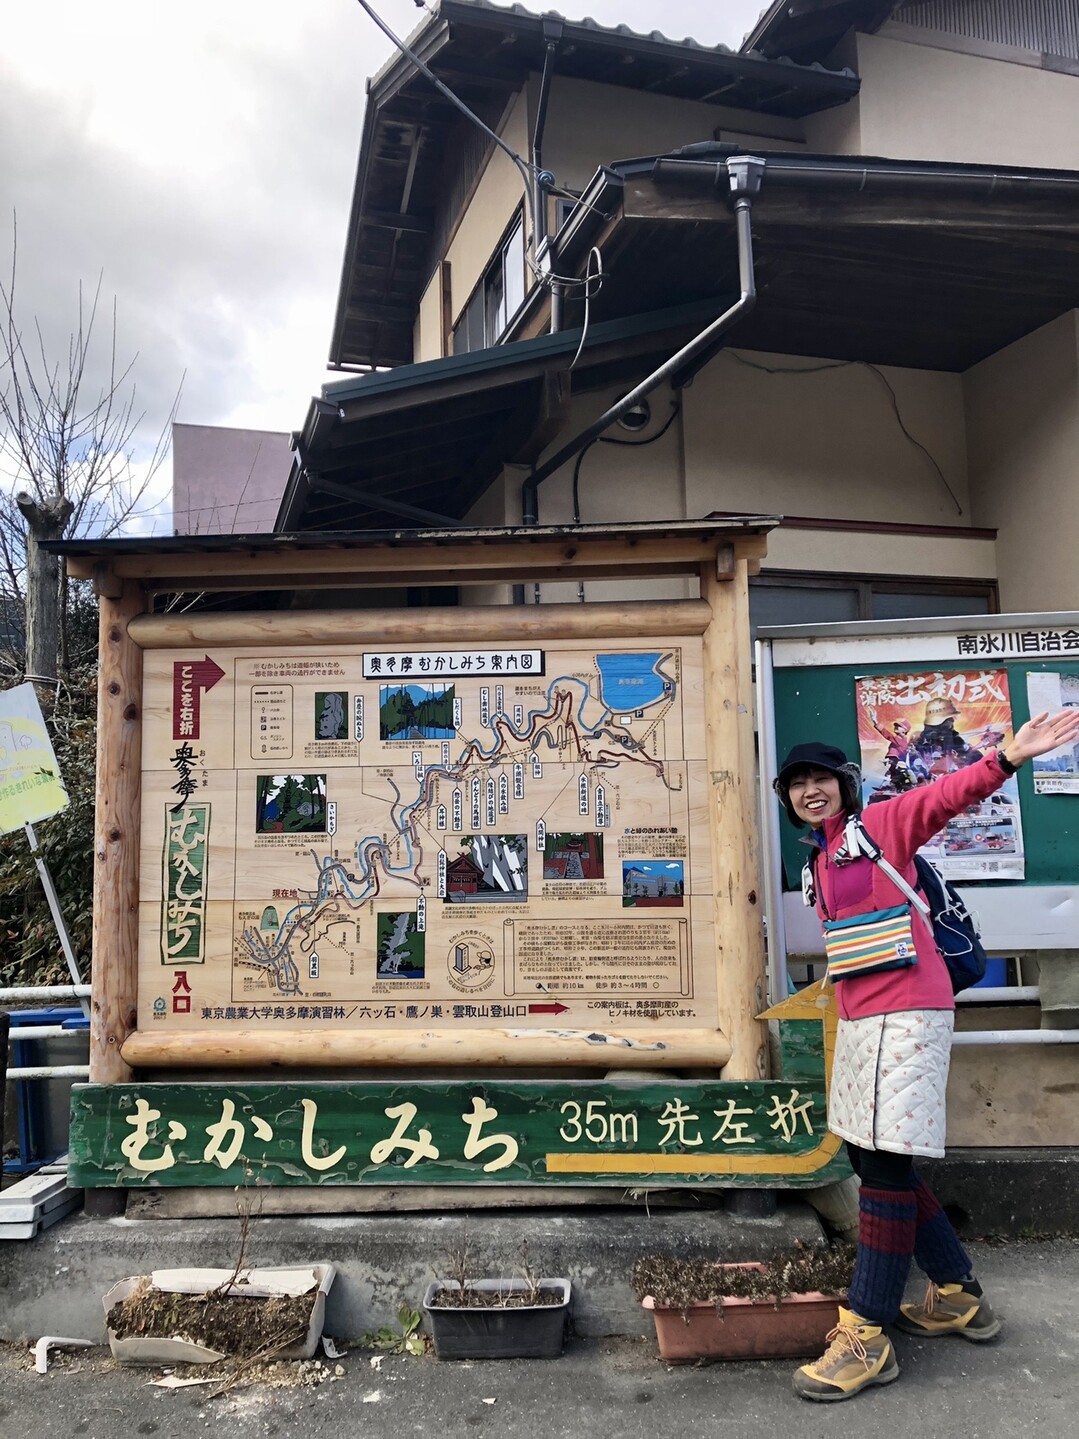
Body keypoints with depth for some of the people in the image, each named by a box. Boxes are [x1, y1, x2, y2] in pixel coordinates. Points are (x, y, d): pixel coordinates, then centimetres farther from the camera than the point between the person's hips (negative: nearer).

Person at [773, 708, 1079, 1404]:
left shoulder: (882, 823, -5)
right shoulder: (822, 858, 16)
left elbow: (948, 794, -21)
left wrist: (1008, 758, -38)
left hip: (905, 1014, -9)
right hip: (859, 1018, 9)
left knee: (885, 1165, -7)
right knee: (872, 1158, 15)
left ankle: (868, 1337, 2)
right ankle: (960, 1296, 31)